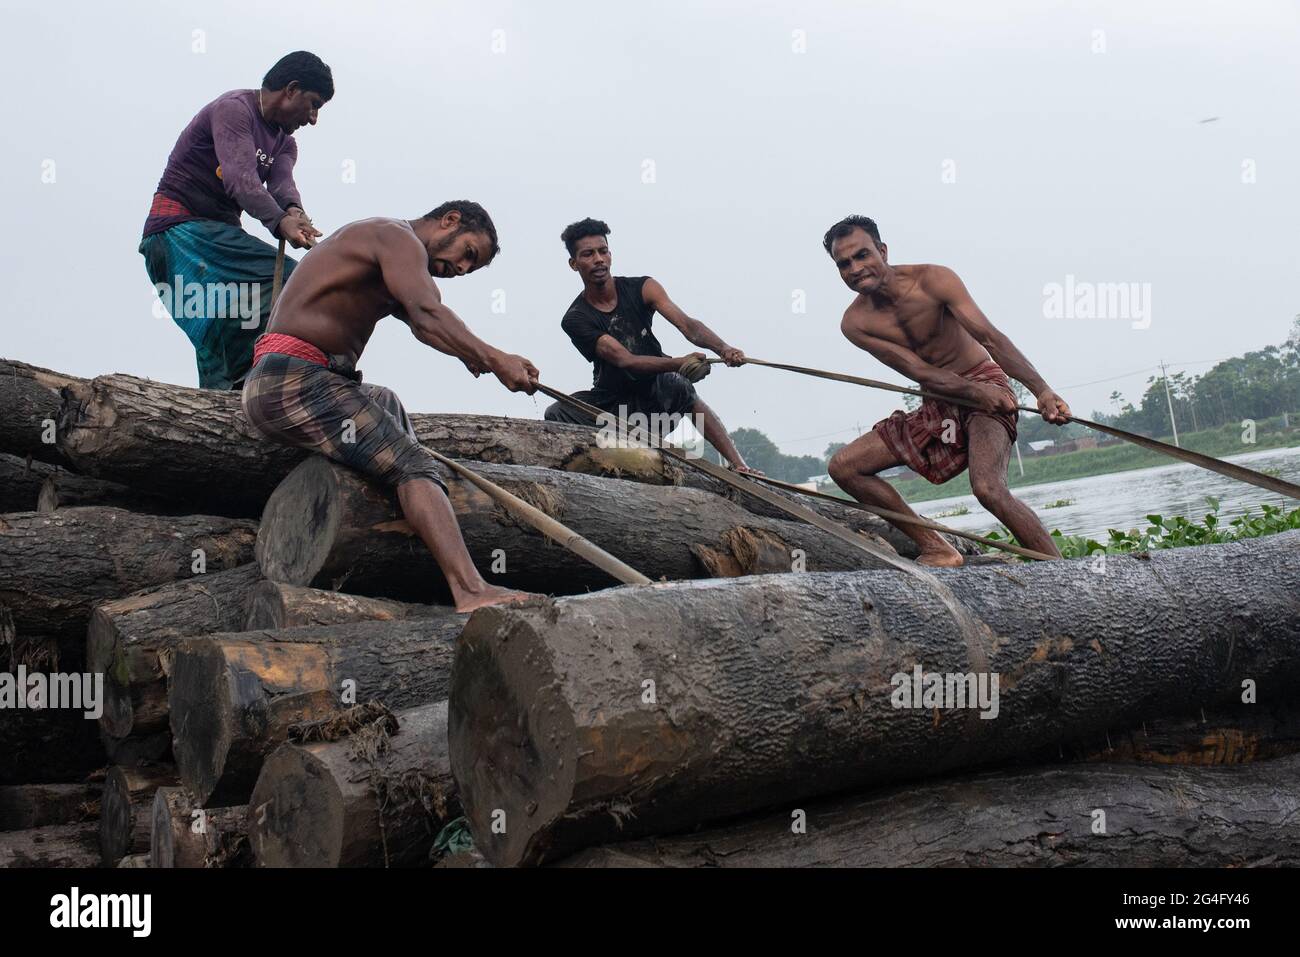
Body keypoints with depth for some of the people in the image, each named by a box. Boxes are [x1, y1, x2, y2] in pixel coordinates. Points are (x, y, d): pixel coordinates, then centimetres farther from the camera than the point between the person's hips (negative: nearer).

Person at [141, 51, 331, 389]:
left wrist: (293, 212, -33)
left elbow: (281, 183, -8)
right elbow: (240, 178, -28)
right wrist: (282, 222, -43)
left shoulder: (284, 142, 16)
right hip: (180, 227, -9)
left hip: (221, 231, 9)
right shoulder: (234, 108, -11)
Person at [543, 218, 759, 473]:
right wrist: (678, 363, -41)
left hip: (657, 395, 0)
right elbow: (624, 359, -26)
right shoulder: (576, 319, -14)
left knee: (678, 386, -35)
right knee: (556, 415, -25)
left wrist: (723, 348, -41)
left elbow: (688, 325, -20)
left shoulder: (642, 289, -6)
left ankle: (739, 465, -41)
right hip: (610, 402, 0)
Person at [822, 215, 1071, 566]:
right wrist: (973, 391, -33)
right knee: (843, 466, -1)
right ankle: (938, 551, 0)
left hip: (986, 384, -6)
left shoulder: (932, 280, -16)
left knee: (988, 488, -31)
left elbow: (991, 338, -24)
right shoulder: (855, 323, -6)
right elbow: (922, 373, -14)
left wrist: (1042, 391, -38)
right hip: (936, 406, 6)